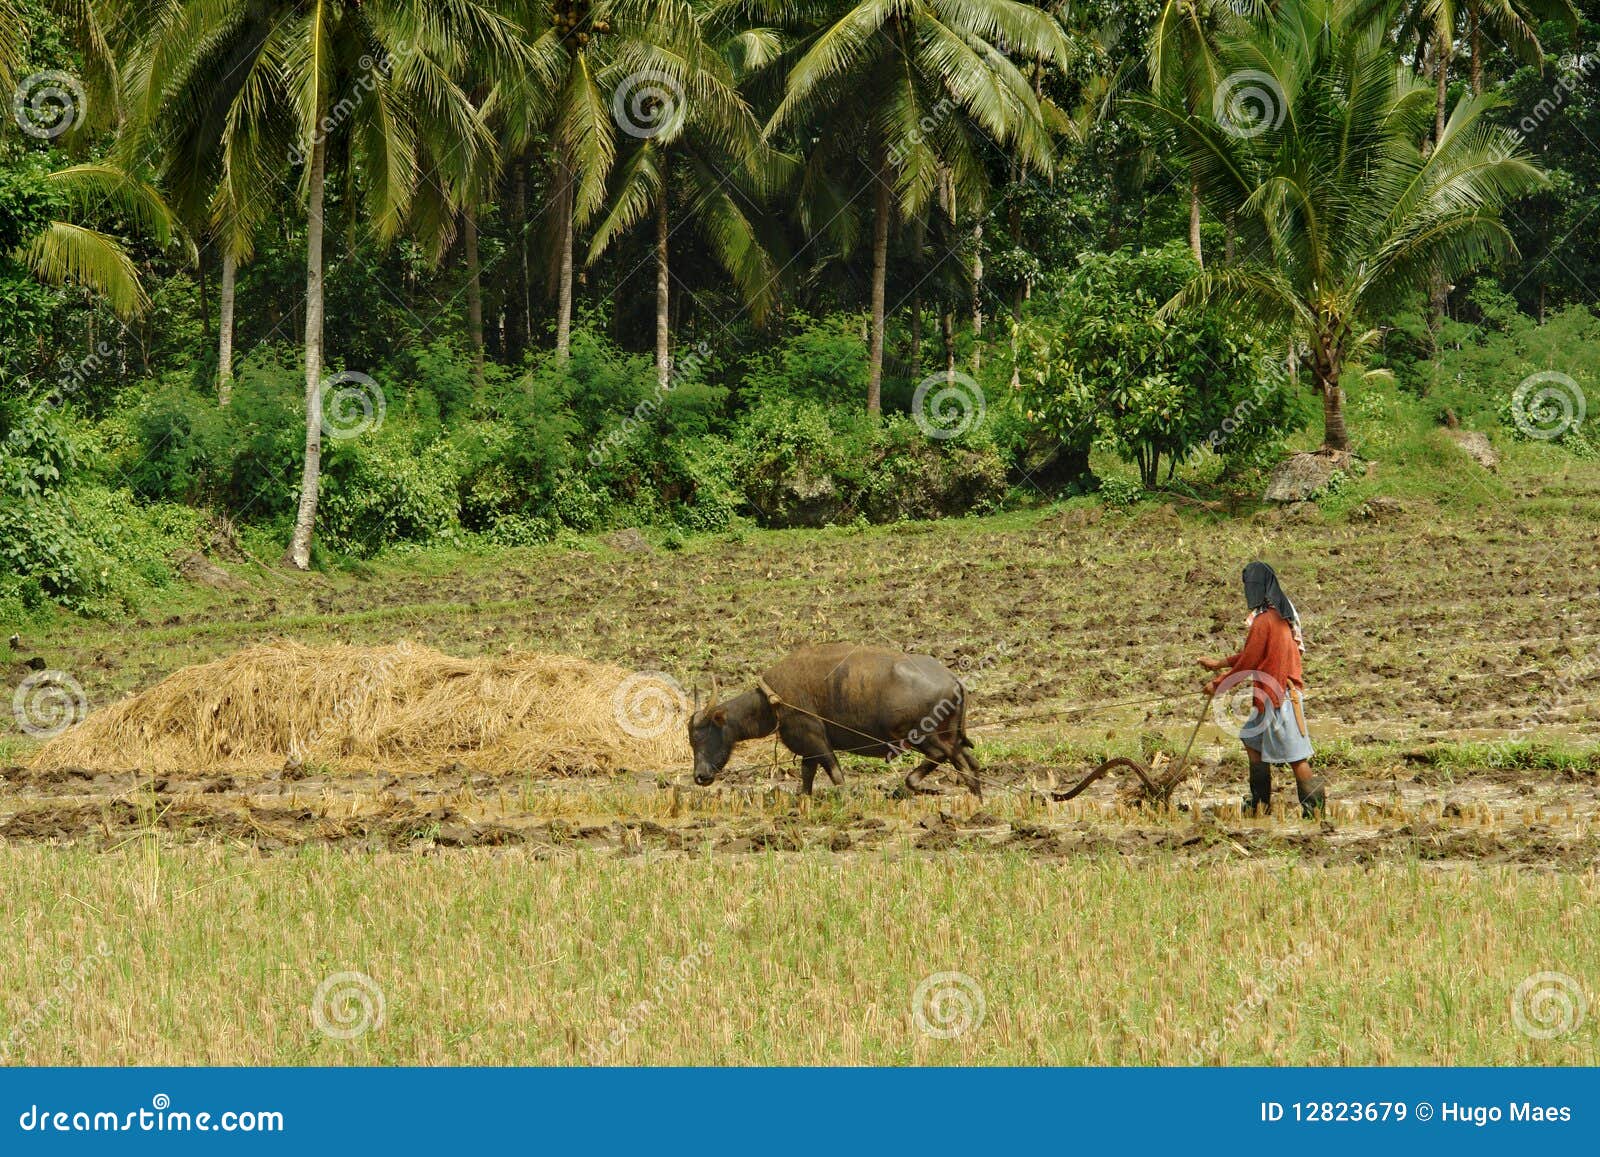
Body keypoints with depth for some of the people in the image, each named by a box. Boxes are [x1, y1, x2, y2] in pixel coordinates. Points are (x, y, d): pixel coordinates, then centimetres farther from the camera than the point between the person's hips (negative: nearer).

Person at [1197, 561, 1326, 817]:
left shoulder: (1263, 621, -18)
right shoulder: (1281, 615, 12)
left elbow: (1248, 663, -13)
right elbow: (1253, 655, 21)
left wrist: (1217, 683, 0)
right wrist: (1220, 663, 24)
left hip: (1278, 696, -10)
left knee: (1295, 755, -7)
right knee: (1253, 741, 19)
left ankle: (1314, 807, -6)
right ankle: (1260, 804, 25)